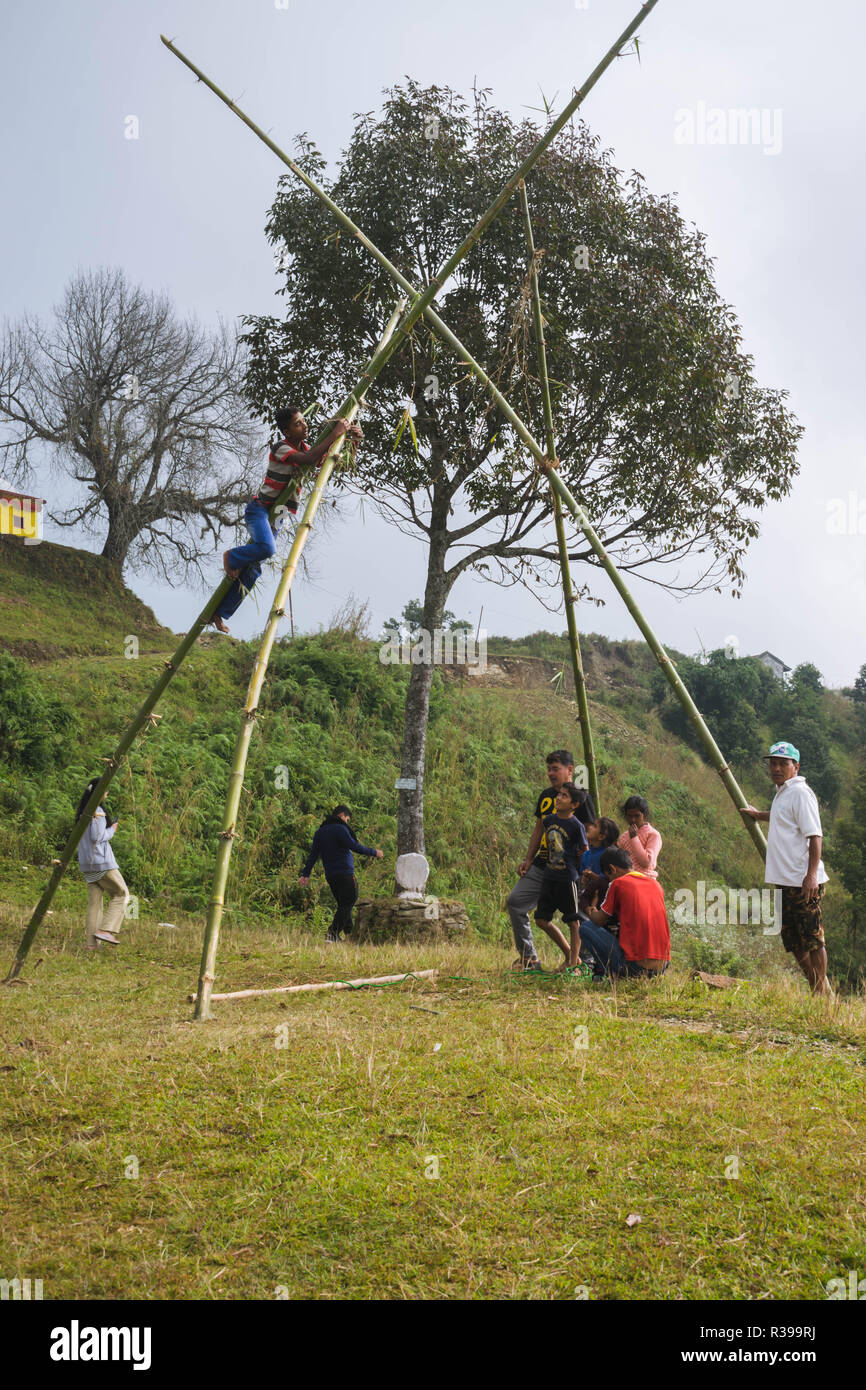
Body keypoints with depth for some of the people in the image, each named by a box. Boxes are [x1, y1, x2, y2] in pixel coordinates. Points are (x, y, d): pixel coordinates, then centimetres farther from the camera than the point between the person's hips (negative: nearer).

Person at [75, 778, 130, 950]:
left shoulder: (82, 811, 13)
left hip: (86, 863, 8)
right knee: (121, 894, 4)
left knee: (94, 900, 8)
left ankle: (91, 942, 4)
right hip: (101, 860, -8)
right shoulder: (97, 811, -14)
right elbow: (97, 836, -20)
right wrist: (111, 830, -2)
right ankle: (106, 929, -6)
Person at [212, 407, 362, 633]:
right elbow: (310, 459, -32)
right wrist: (335, 433, -28)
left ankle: (219, 613, 9)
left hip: (276, 516, 7)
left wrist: (350, 437, -2)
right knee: (266, 548, -36)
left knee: (254, 571, 2)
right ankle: (232, 557, -3)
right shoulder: (280, 449, -18)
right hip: (259, 509, -7)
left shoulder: (304, 447, 8)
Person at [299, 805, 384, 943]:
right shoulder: (340, 829, -9)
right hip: (345, 873, -8)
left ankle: (349, 934, 12)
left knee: (343, 905, 14)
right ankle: (332, 935, -21)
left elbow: (313, 855, 14)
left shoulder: (320, 832, 15)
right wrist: (373, 853, -6)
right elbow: (354, 846, -15)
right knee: (347, 904, -8)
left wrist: (306, 874, 15)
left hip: (330, 875, 8)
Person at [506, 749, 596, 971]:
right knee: (515, 901, -2)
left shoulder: (581, 797, -5)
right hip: (542, 864, 7)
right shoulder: (546, 796, 16)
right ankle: (528, 958, 6)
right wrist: (528, 860, 13)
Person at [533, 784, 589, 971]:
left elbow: (585, 852, -4)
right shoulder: (549, 820, 5)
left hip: (568, 878, -7)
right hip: (549, 876, 7)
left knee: (573, 922, 2)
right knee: (541, 919, 9)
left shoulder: (576, 826, -12)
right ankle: (568, 953, 23)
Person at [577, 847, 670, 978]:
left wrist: (592, 913, 29)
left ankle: (610, 973, 2)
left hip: (635, 965, -7)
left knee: (585, 927, 9)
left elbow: (599, 920, 4)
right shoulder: (656, 884, 13)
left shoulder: (618, 883, -4)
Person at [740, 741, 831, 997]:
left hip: (804, 882, -10)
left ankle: (823, 994, 3)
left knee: (812, 938, -5)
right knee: (793, 941, 14)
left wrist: (811, 875, -26)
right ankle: (816, 990, 24)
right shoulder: (782, 793, 15)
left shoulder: (800, 793, -12)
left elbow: (815, 836, -19)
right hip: (785, 880, 10)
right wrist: (759, 815, 47)